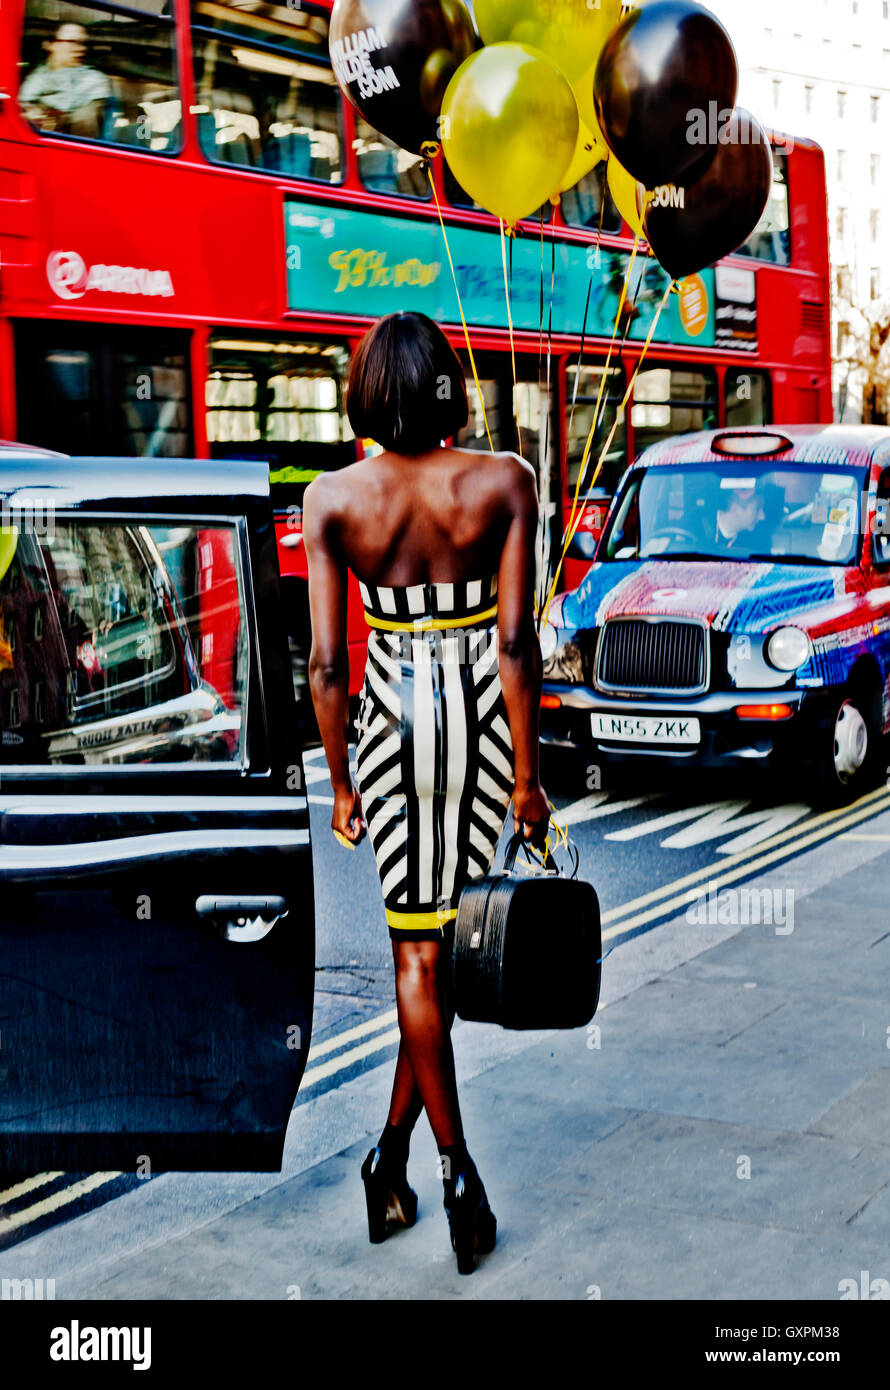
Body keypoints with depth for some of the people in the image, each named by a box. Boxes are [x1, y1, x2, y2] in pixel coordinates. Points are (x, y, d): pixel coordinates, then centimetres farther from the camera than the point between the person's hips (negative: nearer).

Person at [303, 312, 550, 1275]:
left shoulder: (331, 499, -6)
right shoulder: (503, 483, -8)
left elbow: (326, 663, -6)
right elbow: (517, 642, -11)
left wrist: (341, 783, 5)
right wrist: (526, 775, -4)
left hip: (394, 718, 0)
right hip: (484, 715, 0)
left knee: (417, 953, 10)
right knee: (449, 940, 13)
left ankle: (457, 1170, 12)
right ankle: (396, 1145, 19)